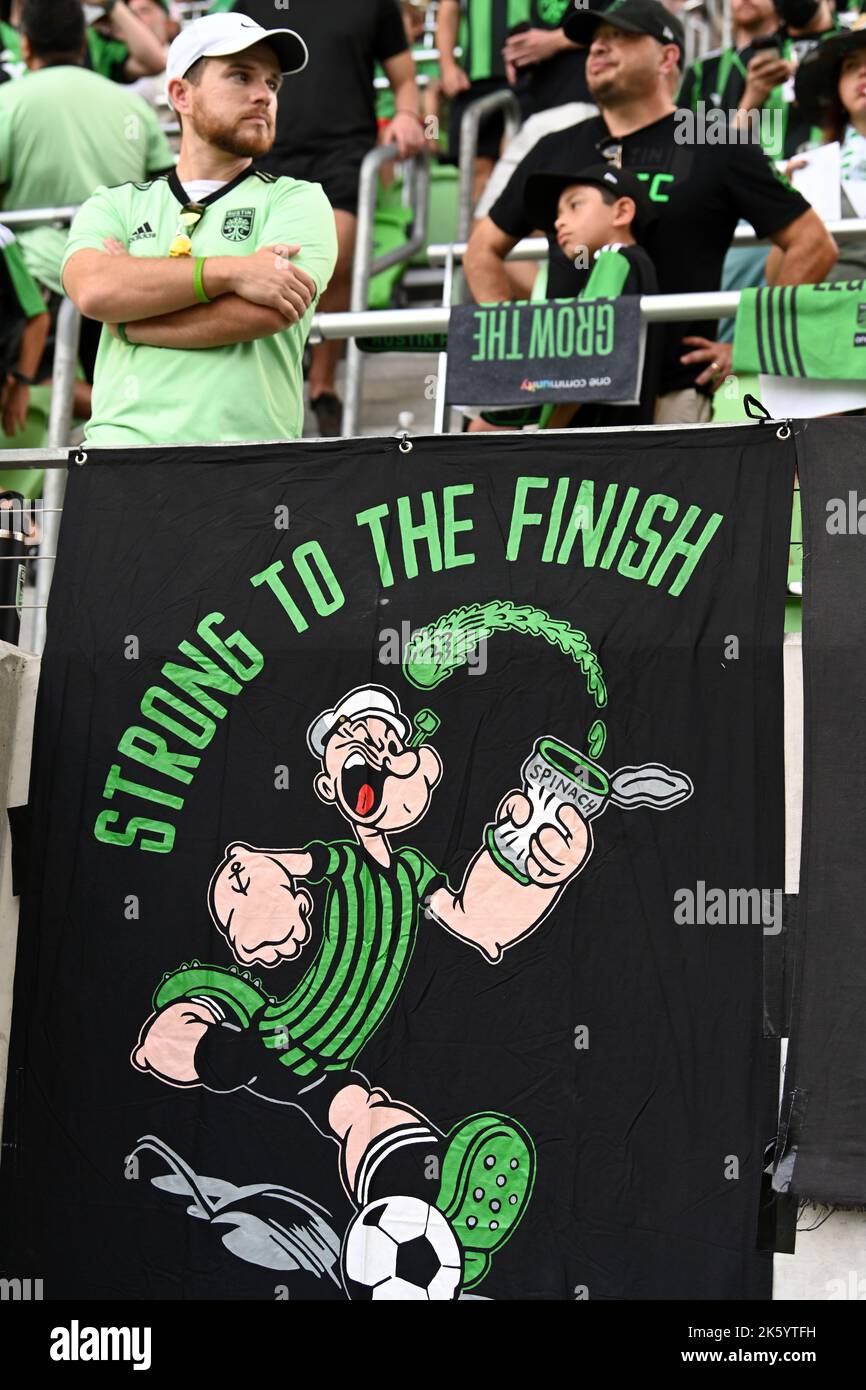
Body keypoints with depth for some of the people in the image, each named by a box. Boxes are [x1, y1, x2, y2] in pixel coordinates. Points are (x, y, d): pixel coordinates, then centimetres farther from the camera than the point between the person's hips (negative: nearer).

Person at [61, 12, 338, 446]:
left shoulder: (298, 200, 13)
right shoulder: (113, 206, 19)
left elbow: (263, 312, -5)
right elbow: (92, 289, -3)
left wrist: (128, 320, 2)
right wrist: (228, 272, -8)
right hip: (122, 444, 1)